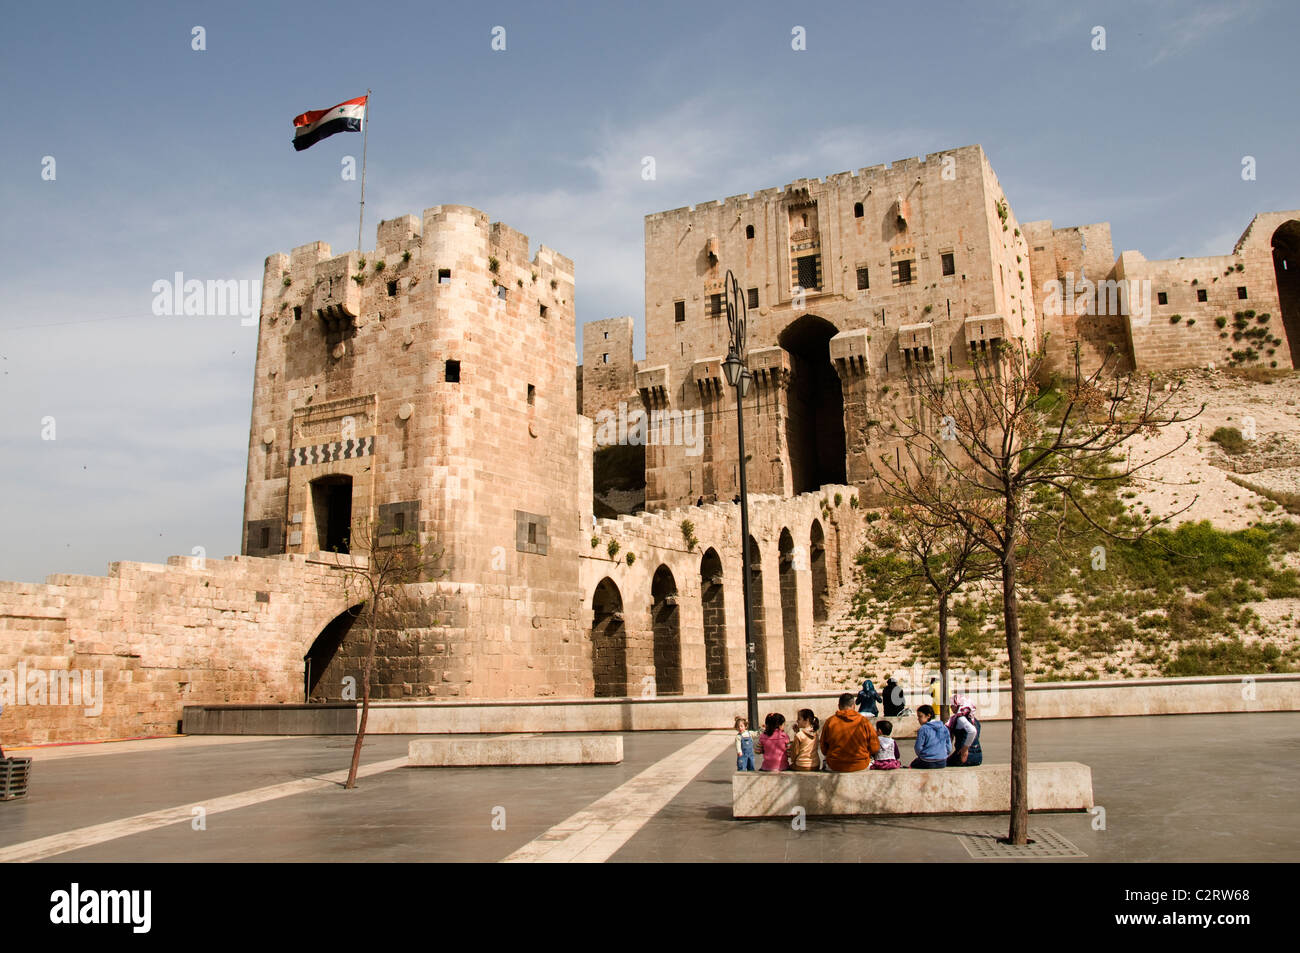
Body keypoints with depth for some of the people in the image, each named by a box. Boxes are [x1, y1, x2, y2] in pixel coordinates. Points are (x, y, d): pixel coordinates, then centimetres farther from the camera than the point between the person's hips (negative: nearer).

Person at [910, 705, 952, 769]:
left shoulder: (923, 729, -13)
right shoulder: (944, 727, 3)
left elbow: (918, 747, -11)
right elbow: (949, 748, 7)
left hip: (927, 764, -5)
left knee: (911, 766, 20)